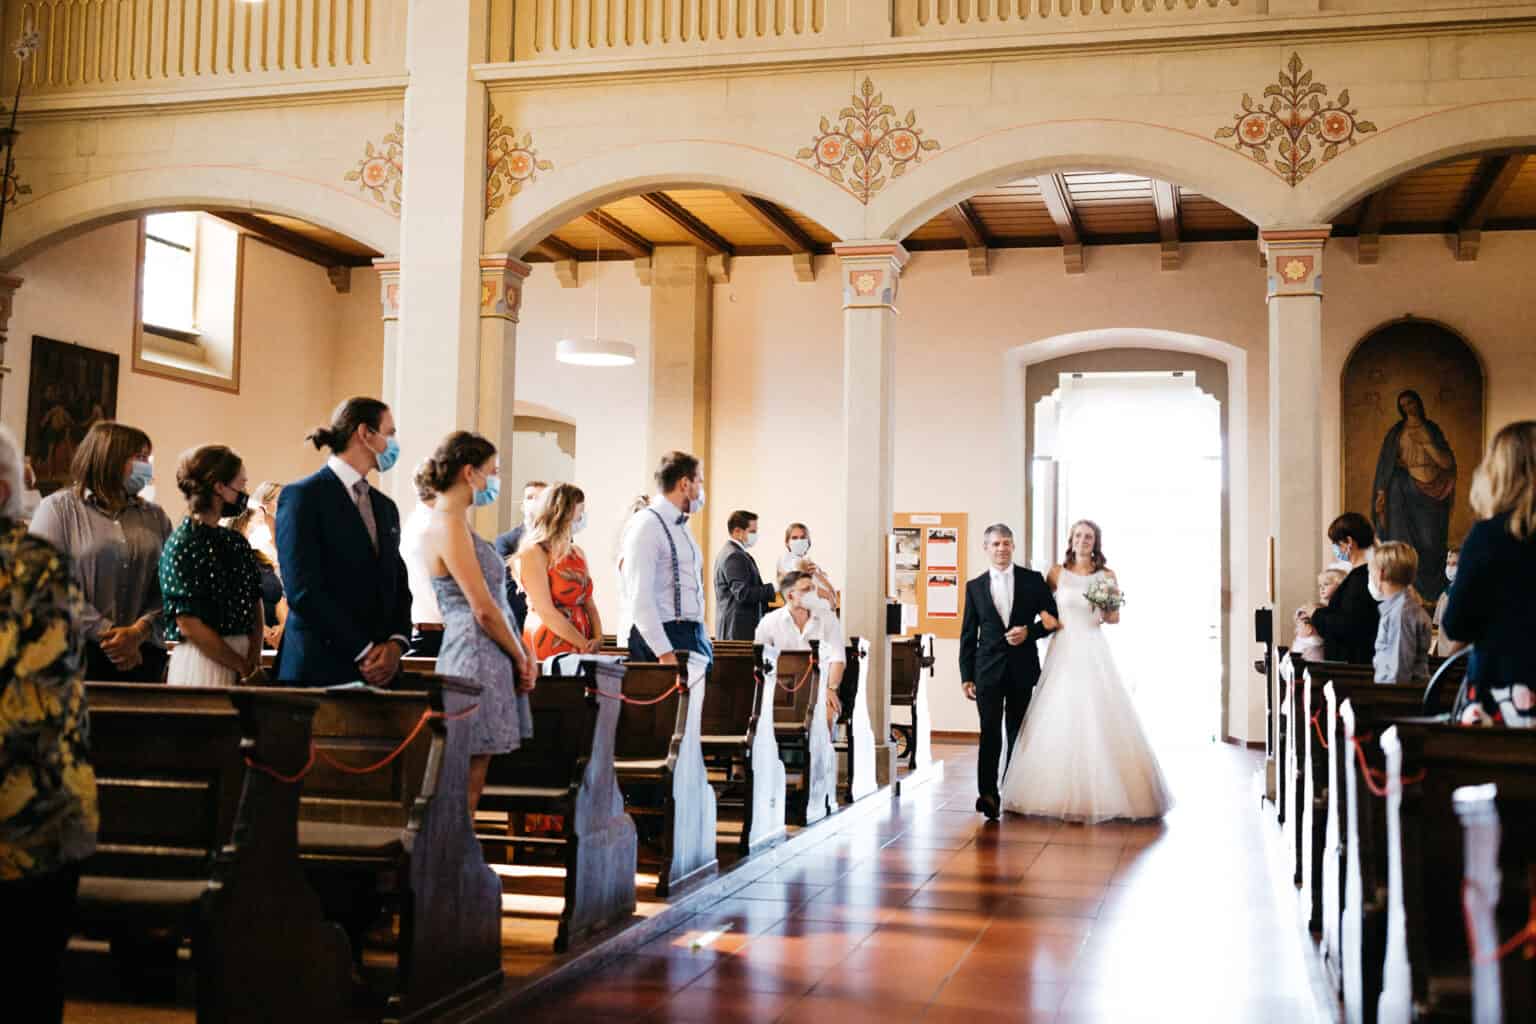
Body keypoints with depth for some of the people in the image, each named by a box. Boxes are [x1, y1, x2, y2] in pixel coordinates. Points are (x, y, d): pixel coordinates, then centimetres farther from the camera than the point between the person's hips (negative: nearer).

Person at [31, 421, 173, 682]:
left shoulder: (155, 517, 13)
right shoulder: (59, 507, 2)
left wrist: (138, 632, -13)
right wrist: (108, 634, -13)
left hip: (142, 654, 3)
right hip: (76, 651, -3)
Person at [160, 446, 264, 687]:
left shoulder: (238, 543, 11)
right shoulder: (182, 545, -10)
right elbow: (189, 624, -14)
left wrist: (254, 659, -4)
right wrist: (243, 666, -10)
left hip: (243, 657, 6)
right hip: (203, 663, -6)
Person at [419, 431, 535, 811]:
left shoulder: (456, 523, 17)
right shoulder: (449, 526, -14)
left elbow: (493, 602, 16)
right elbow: (484, 609, -16)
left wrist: (521, 656, 7)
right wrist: (521, 658, -5)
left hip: (485, 658, 10)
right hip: (477, 658, -10)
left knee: (471, 780, 10)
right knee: (467, 781, -6)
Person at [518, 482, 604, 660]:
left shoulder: (578, 554, 15)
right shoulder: (534, 552, -7)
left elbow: (589, 604, 11)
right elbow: (546, 612, -14)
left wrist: (598, 639, -6)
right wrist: (585, 645, -15)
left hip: (582, 650, 6)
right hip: (548, 650, -6)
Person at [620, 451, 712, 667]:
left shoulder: (681, 527, 19)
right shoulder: (647, 525, -10)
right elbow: (640, 598, -18)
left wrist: (703, 639, 19)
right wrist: (664, 653, -23)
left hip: (695, 637, 9)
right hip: (663, 637, -9)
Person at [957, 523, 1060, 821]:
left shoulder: (1033, 580, 4)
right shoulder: (975, 587, 6)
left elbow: (1053, 618, 7)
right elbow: (968, 635, 6)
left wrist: (1029, 631, -12)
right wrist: (966, 676, 1)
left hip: (1022, 669, 1)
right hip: (989, 670, -1)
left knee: (1017, 733, 10)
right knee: (990, 733, -10)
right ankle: (988, 794, -14)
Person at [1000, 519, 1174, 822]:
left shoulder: (1107, 576, 6)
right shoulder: (1057, 573, 5)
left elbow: (1115, 617, 10)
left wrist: (1105, 610, -11)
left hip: (1094, 653, 0)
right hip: (1064, 651, 0)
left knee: (1100, 720, -4)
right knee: (1059, 721, -2)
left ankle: (1102, 793, 4)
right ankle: (1061, 793, 5)